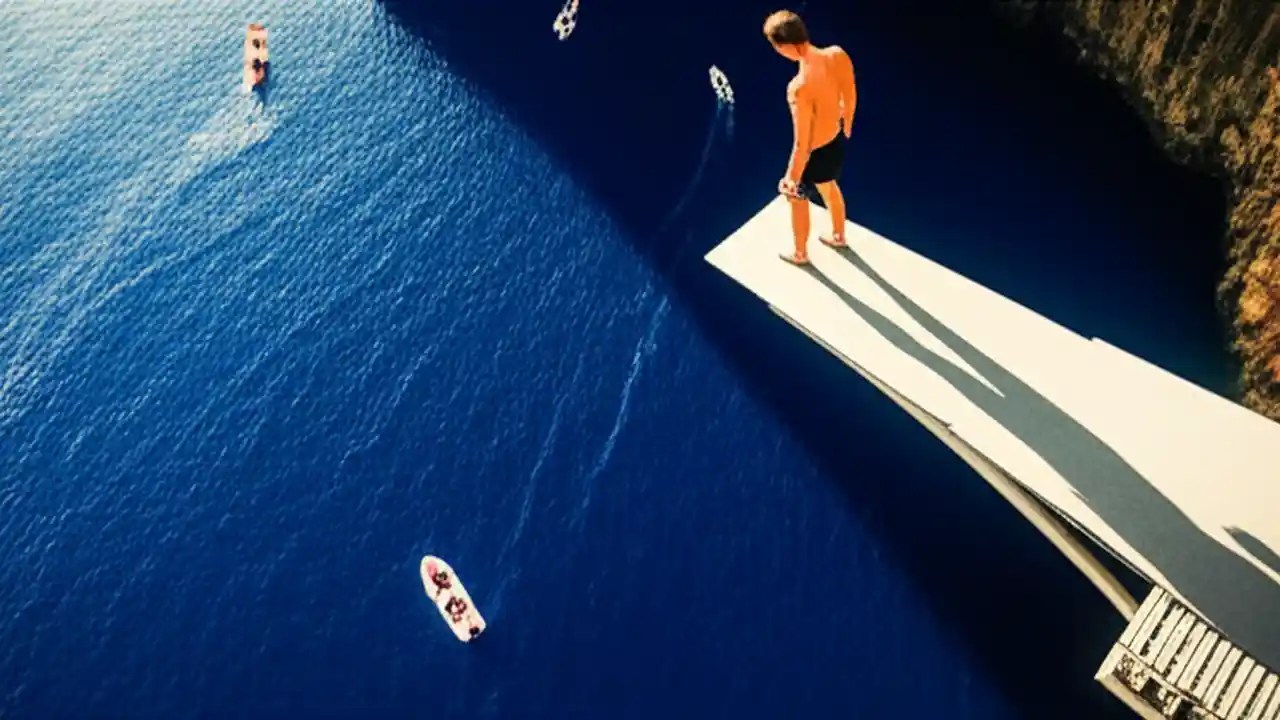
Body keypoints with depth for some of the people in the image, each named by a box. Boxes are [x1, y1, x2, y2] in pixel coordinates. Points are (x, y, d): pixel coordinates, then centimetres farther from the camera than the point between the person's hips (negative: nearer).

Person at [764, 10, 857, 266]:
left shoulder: (799, 87, -39)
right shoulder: (838, 54, -18)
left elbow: (802, 144, -29)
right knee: (829, 188, 36)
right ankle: (838, 236, 61)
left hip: (814, 154, -6)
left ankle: (800, 254, 49)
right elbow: (851, 97, 0)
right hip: (837, 143, 6)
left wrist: (791, 178, -13)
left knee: (797, 199, 24)